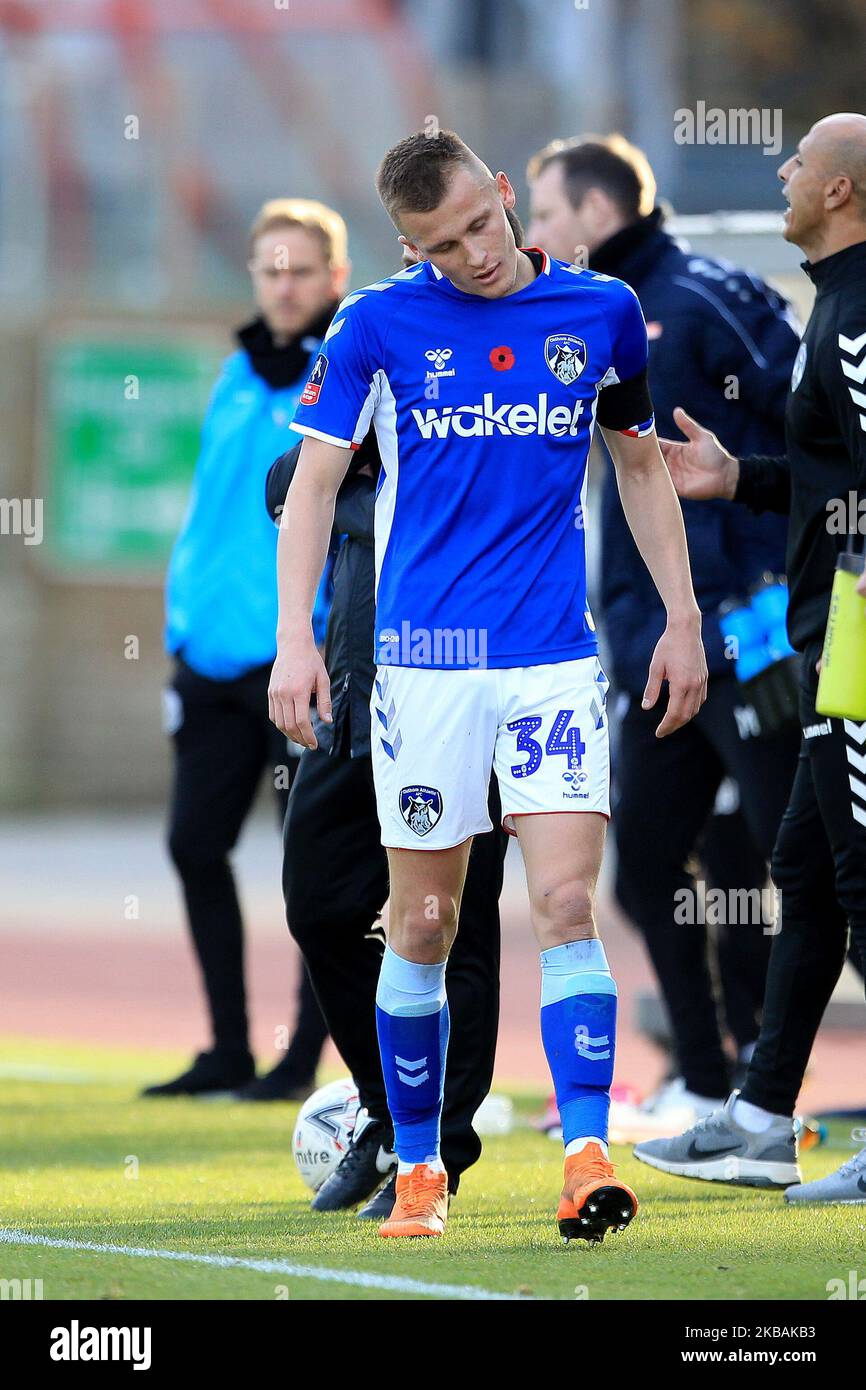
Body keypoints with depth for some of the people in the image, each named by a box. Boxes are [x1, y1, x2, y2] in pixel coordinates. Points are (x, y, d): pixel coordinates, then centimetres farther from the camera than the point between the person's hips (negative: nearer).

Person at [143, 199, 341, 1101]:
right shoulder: (240, 377, 15)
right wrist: (184, 614, 15)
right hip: (216, 648, 7)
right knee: (195, 844, 7)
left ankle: (305, 1058, 6)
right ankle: (230, 1051, 16)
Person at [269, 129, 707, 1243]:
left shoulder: (602, 313, 4)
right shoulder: (377, 324, -1)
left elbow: (642, 468, 17)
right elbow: (313, 482, 3)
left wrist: (681, 617, 14)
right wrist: (295, 637, -7)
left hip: (555, 660, 0)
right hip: (423, 659, 0)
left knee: (565, 903, -12)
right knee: (423, 926, 4)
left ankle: (587, 1160, -17)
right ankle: (419, 1171, 15)